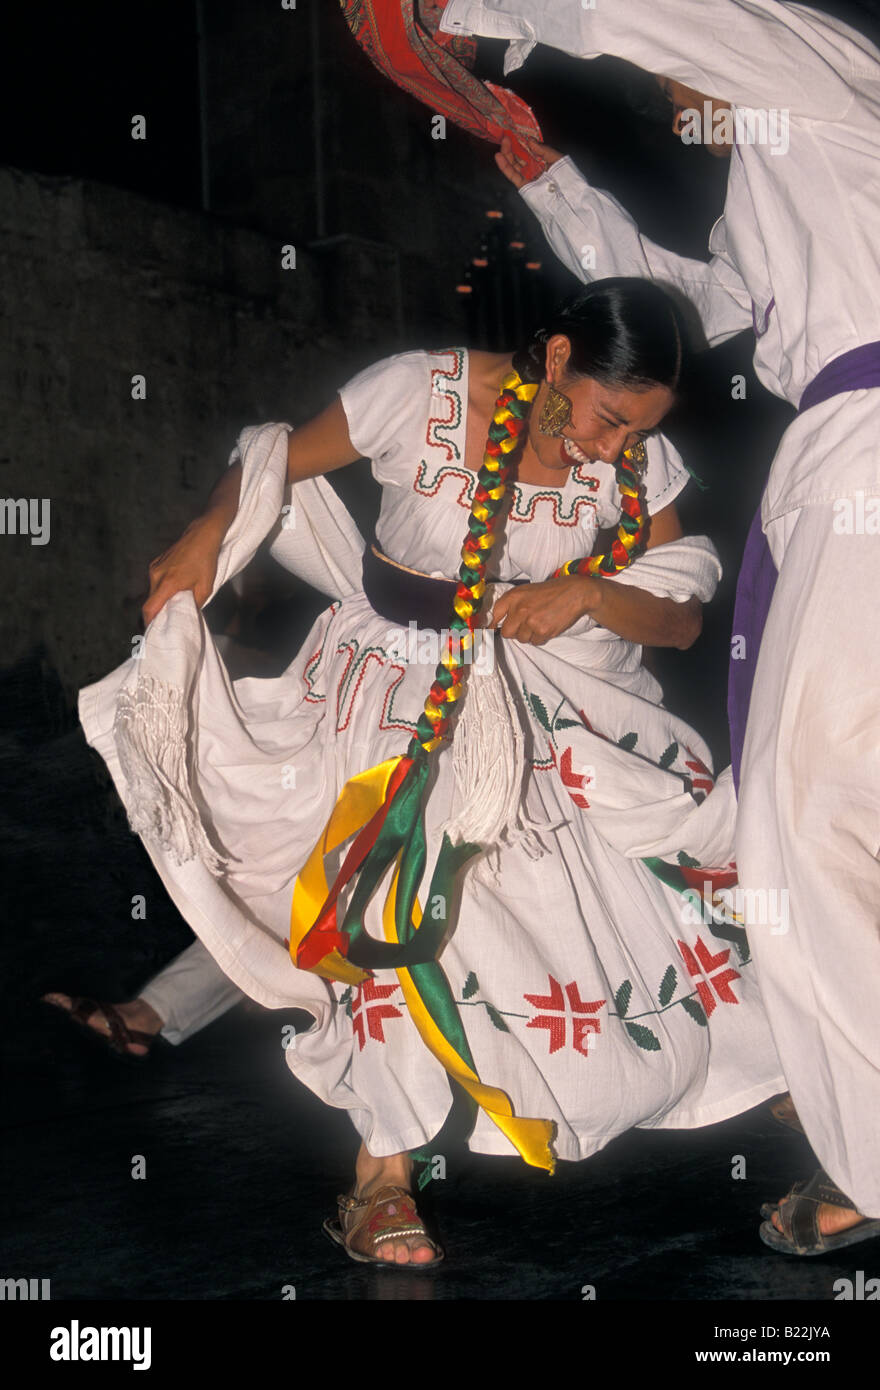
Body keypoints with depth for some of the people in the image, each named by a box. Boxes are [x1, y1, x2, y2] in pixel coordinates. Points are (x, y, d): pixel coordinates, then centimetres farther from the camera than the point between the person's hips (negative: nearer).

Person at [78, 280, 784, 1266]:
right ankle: (383, 1174, -1)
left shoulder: (639, 460, -10)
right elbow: (280, 459, -4)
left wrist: (587, 594, -23)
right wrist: (206, 535, -18)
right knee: (400, 888, -14)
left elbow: (681, 618, -5)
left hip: (538, 686, 4)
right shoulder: (420, 393, -19)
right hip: (397, 677, -3)